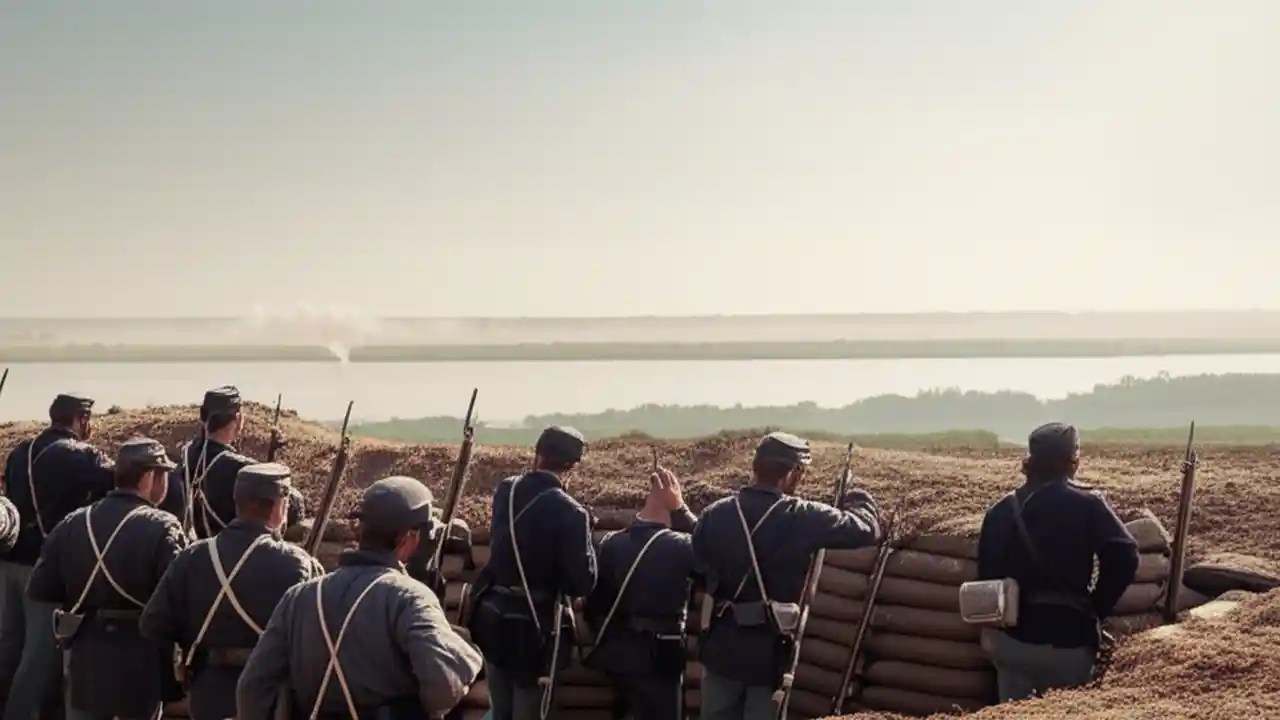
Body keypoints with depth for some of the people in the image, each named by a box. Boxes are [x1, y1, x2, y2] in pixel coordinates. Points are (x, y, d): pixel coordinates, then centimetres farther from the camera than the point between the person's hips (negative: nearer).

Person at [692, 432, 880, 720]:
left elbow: (695, 567, 9)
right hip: (771, 650, -4)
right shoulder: (803, 518, -14)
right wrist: (858, 499, 13)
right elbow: (867, 528, -9)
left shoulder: (713, 515, -1)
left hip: (721, 646, 4)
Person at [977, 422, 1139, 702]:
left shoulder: (1002, 510, 2)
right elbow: (1124, 556, -20)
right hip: (1068, 637, -4)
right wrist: (1097, 609, -7)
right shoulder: (1087, 505, -9)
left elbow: (987, 572, 3)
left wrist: (989, 626, 13)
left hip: (1013, 636, 4)